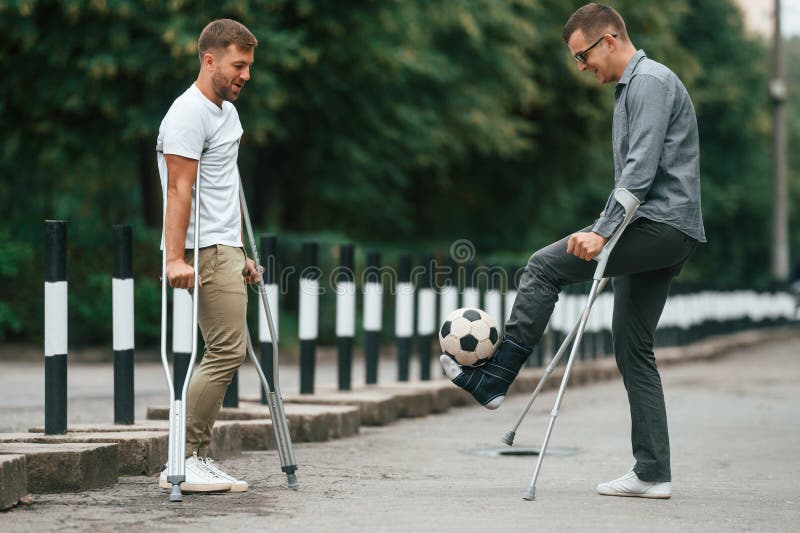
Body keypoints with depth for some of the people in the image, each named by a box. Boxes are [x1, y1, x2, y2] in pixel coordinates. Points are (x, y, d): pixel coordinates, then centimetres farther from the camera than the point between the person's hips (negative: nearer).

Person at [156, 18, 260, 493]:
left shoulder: (228, 112, 19)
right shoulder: (189, 115, -13)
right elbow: (180, 191, -20)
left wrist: (242, 253, 23)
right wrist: (176, 258, -26)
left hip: (226, 250, 10)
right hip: (205, 252, -10)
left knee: (225, 355, 8)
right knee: (228, 351, -15)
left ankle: (196, 459, 10)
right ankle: (183, 462, -11)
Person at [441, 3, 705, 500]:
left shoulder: (650, 81, -10)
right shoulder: (632, 87, 23)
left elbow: (641, 168, -20)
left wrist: (603, 233, -24)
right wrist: (605, 232, 24)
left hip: (663, 224, -11)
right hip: (657, 234, 11)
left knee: (545, 267, -13)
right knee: (633, 347, 8)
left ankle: (494, 378, -8)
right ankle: (653, 473, 6)